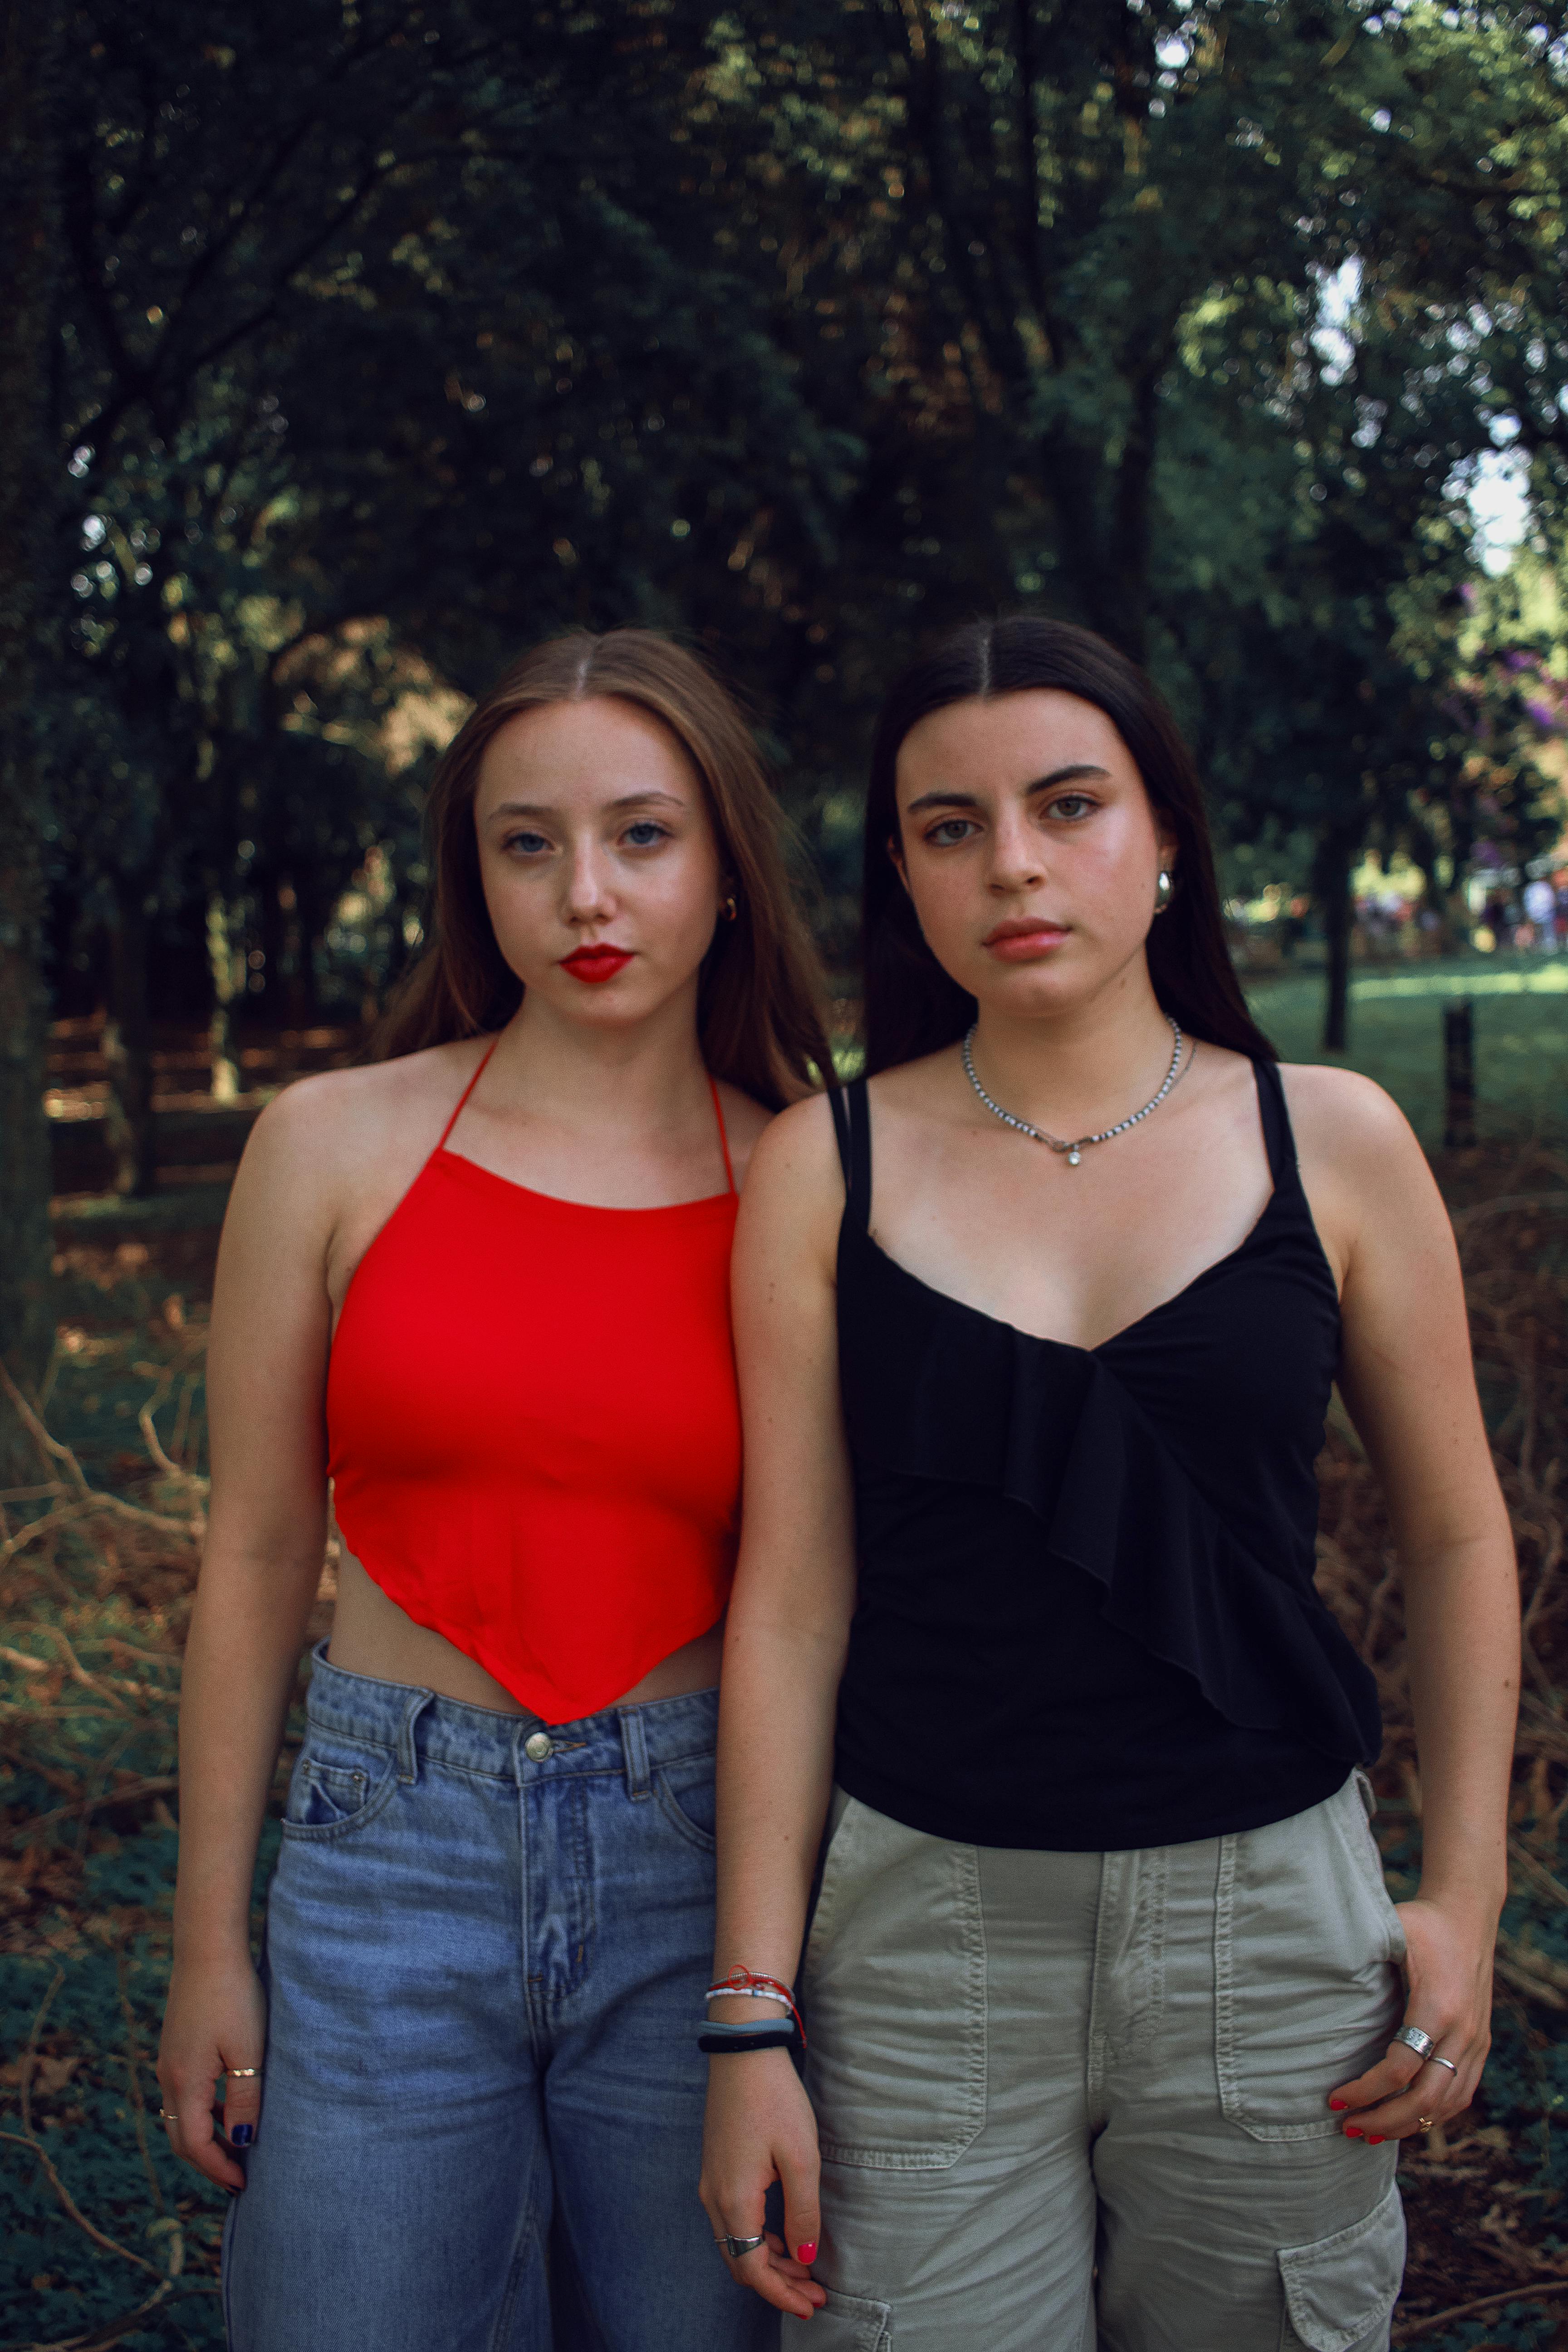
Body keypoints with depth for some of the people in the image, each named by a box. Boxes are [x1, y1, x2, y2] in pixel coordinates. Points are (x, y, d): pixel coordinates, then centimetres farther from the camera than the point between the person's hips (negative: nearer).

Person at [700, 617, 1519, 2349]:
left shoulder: (1332, 1144, -2)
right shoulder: (826, 1170, -2)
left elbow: (1456, 1540, 7)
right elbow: (791, 1606, -2)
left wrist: (1464, 1896, 1)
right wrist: (753, 2018, -4)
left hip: (1269, 1923, 1)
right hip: (924, 1925, 0)